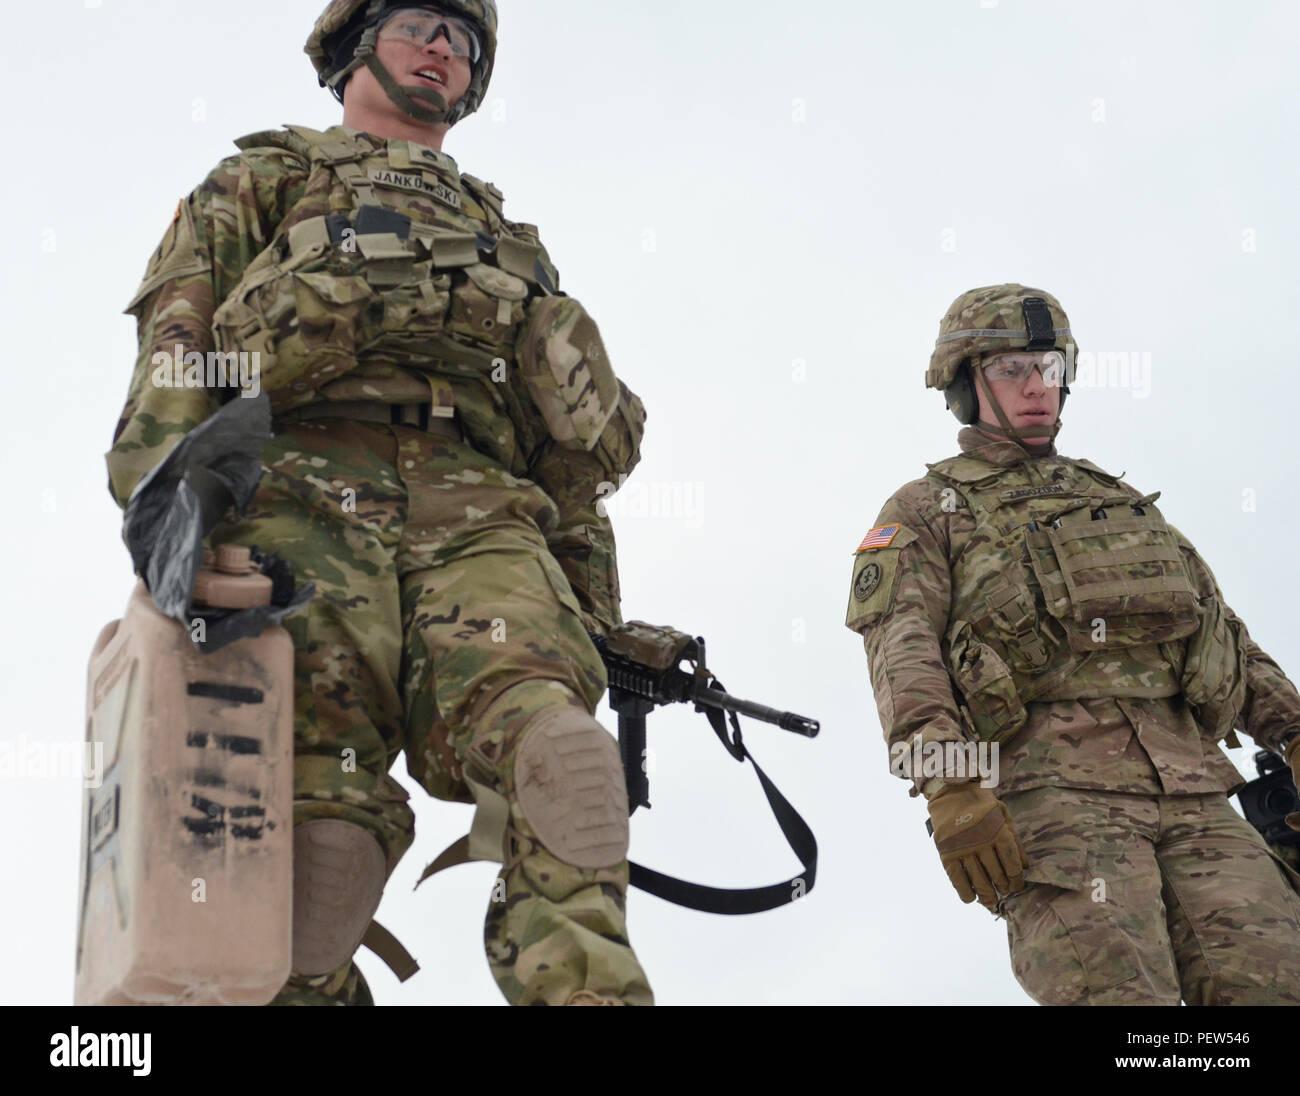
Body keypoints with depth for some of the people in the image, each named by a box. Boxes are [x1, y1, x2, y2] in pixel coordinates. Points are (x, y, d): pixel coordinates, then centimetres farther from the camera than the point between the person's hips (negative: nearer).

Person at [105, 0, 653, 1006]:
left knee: (549, 740, -29)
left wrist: (599, 621, 19)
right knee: (315, 814, -25)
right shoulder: (258, 183, 31)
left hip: (481, 524, 2)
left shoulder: (508, 238, 40)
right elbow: (175, 332, 13)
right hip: (304, 504, -2)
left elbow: (571, 454, 32)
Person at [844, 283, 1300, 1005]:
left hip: (1193, 795, 5)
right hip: (1052, 796, -4)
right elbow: (903, 657, -2)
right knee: (1125, 992, -23)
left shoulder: (1119, 503, 31)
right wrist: (951, 789, -17)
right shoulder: (926, 512, 15)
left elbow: (1223, 634, 29)